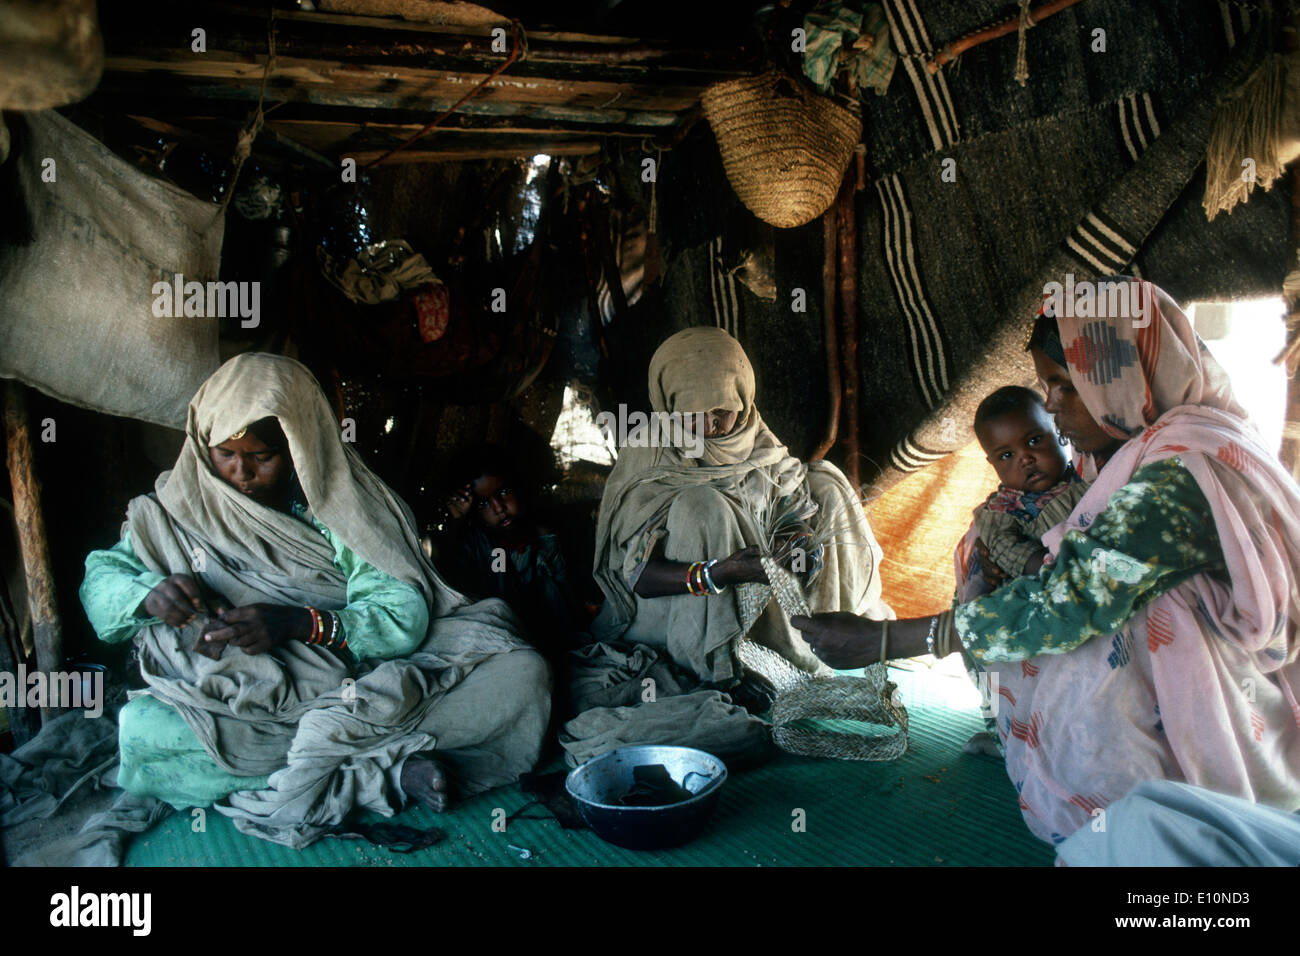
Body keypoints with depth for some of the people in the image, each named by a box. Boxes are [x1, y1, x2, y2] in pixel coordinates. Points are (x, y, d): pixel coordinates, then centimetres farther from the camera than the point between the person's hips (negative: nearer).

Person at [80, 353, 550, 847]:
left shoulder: (345, 504, -6)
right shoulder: (178, 506, 2)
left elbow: (403, 616, -13)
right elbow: (99, 581, 7)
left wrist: (300, 624, -29)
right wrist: (149, 593, -17)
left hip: (357, 685, -1)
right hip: (236, 704, 2)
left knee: (520, 671, -18)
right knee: (143, 732, -32)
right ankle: (387, 770, -26)